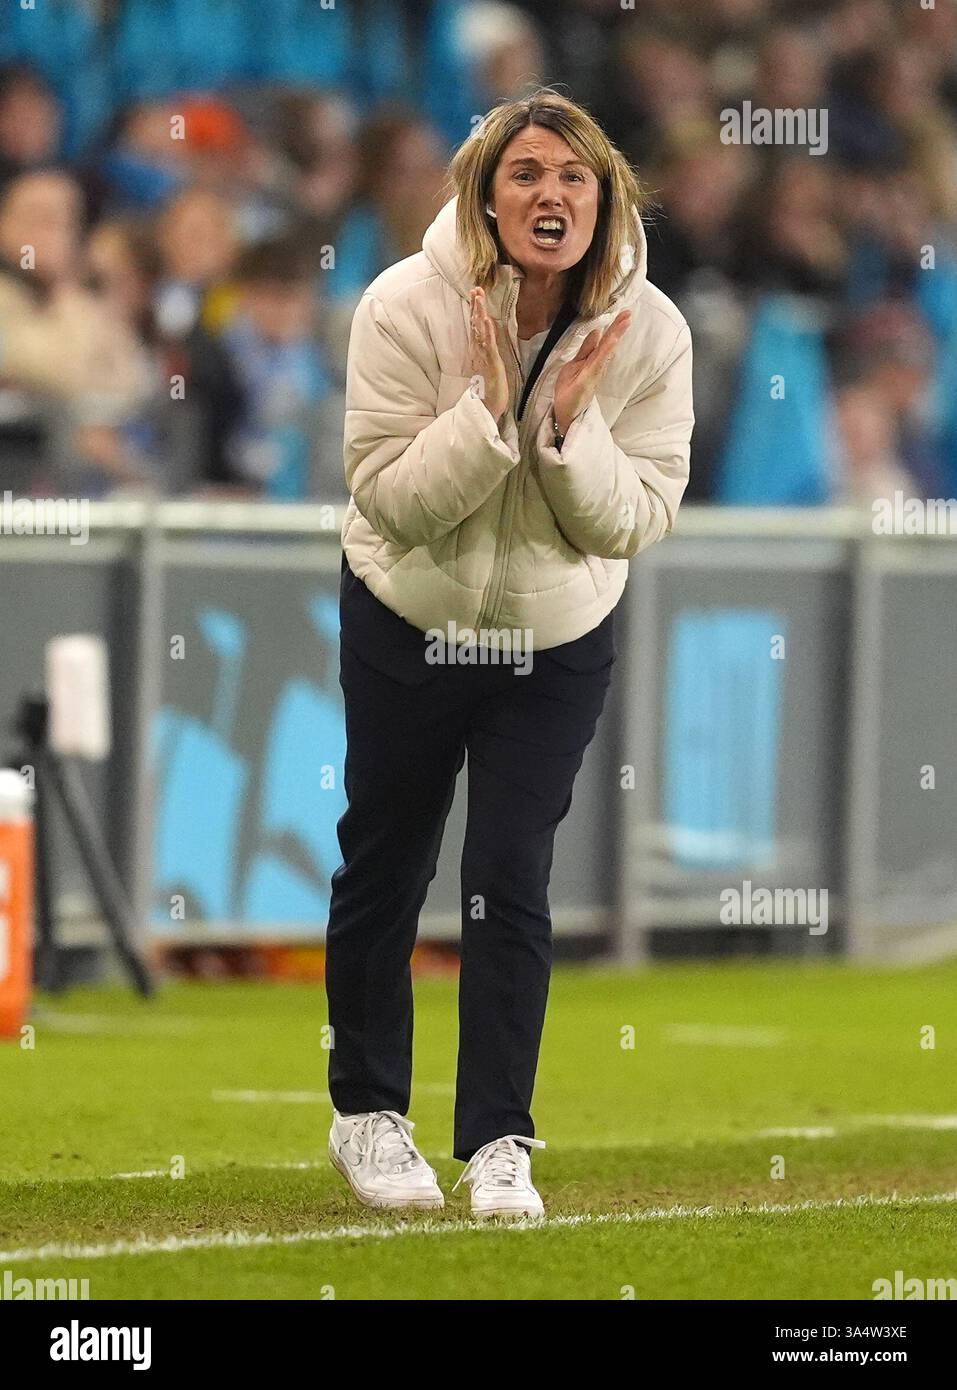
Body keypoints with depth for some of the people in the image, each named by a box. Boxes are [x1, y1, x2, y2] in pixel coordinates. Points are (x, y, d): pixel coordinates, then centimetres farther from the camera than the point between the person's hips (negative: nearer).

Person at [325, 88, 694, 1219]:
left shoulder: (647, 333, -18)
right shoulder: (407, 307, -23)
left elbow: (635, 523, -16)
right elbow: (388, 500, -22)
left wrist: (571, 422, -31)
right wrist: (488, 408, -34)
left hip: (559, 637, 0)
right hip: (407, 622, 0)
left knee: (511, 877, -5)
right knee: (384, 862, 12)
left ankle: (498, 1140, 5)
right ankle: (367, 1111, 30)